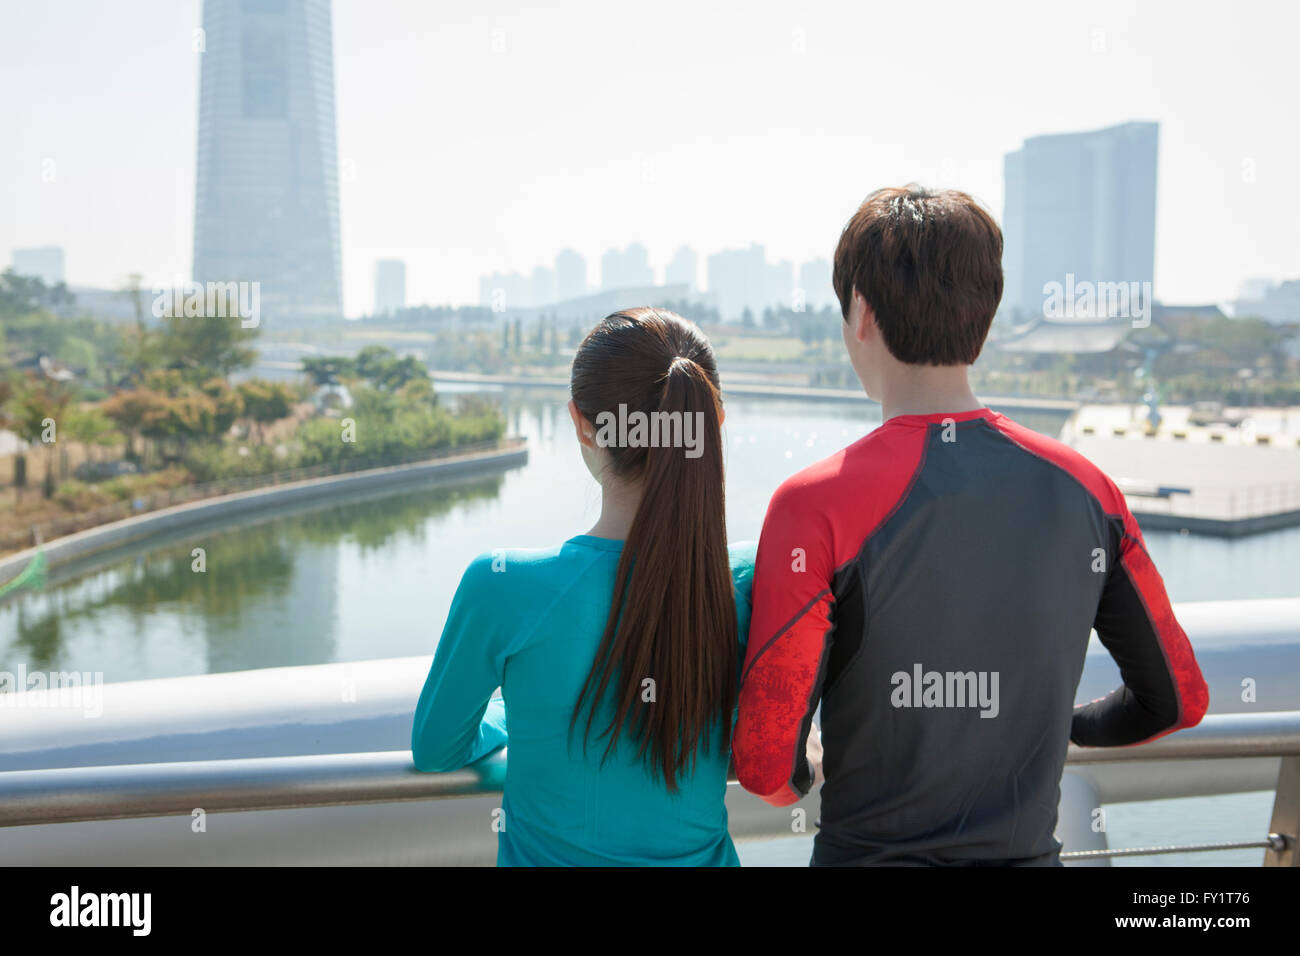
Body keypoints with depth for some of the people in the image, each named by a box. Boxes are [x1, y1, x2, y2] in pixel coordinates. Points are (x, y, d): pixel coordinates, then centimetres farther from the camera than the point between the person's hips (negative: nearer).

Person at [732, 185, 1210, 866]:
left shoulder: (816, 505, -21)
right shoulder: (1085, 489, -8)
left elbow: (764, 765, -19)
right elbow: (1178, 700, 2)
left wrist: (799, 777, 4)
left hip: (868, 851, -3)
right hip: (1028, 850, 4)